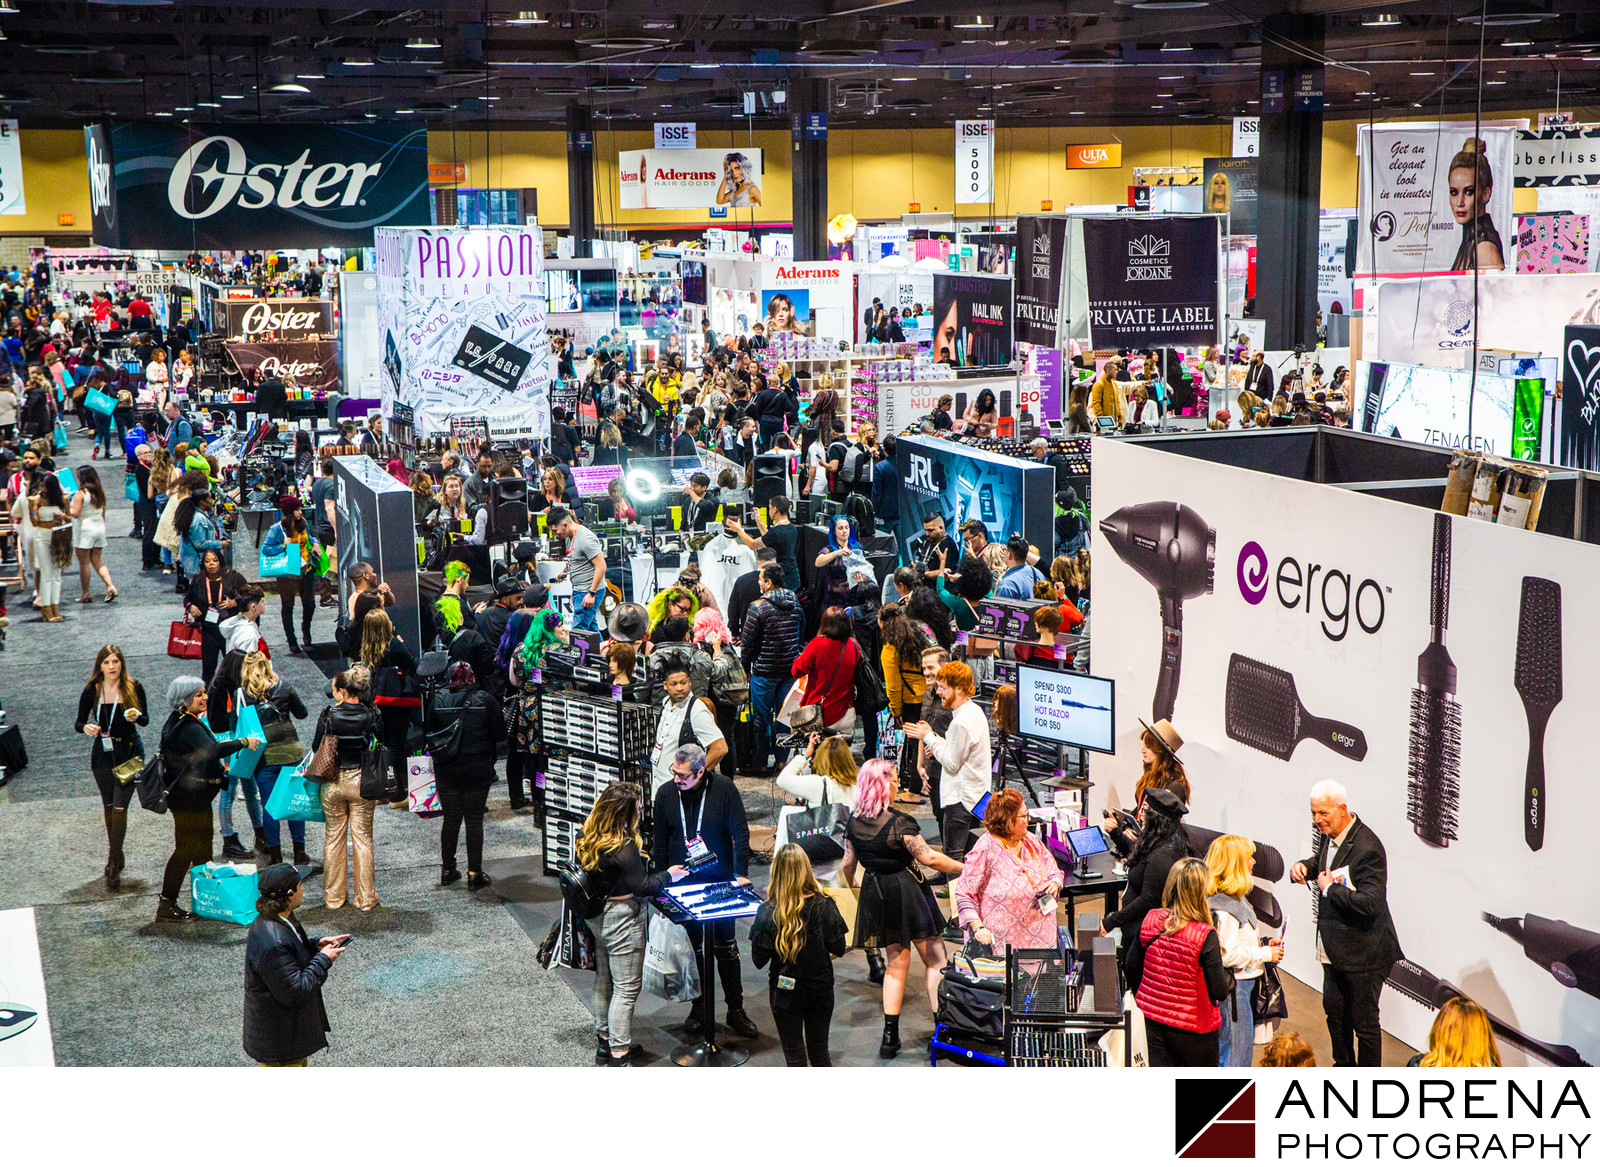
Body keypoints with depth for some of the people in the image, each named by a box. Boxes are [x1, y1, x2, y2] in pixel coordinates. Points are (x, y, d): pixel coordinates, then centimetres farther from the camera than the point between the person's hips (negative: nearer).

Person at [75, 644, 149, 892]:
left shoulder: (134, 687, -7)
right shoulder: (92, 690, -4)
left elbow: (145, 720, -1)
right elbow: (79, 722, 2)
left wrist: (136, 717, -24)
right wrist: (85, 727, -21)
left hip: (129, 751, -3)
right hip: (102, 752, 3)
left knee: (119, 806, -10)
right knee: (109, 806, 14)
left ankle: (113, 866, -9)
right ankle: (117, 857, 31)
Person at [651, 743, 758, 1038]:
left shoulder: (724, 789, -12)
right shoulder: (666, 793, -5)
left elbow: (740, 834, -6)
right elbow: (660, 842, 6)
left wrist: (741, 873, -9)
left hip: (720, 881, -2)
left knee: (725, 947, 5)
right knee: (692, 946, 8)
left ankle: (736, 1009, 14)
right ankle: (698, 1007, 21)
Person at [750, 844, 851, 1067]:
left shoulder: (768, 912, -16)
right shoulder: (824, 906, -13)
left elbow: (759, 960, -12)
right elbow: (839, 948, -5)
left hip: (785, 993, -2)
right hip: (820, 989, 2)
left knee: (794, 1056, 11)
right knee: (820, 1052, 19)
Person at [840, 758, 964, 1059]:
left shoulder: (854, 823, 0)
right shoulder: (899, 822, -19)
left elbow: (848, 863, 11)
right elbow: (929, 858, -19)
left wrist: (851, 886, 31)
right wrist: (963, 868, -7)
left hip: (876, 894, 6)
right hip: (907, 890, -6)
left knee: (895, 964, 15)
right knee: (935, 960, 5)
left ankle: (890, 1036, 12)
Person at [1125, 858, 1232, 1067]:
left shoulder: (1149, 921, -7)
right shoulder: (1205, 936, -21)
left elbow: (1131, 965, 6)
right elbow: (1220, 991, -17)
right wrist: (1220, 960, 1)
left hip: (1150, 1018, 4)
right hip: (1192, 1026, -4)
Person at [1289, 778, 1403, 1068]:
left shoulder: (1367, 848, -26)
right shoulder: (1329, 835, 2)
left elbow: (1370, 903, -32)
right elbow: (1321, 862, 23)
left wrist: (1330, 888, -23)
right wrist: (1304, 866, 0)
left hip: (1363, 954, -9)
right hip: (1335, 949, 9)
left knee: (1364, 1021, 4)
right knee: (1334, 1011, 23)